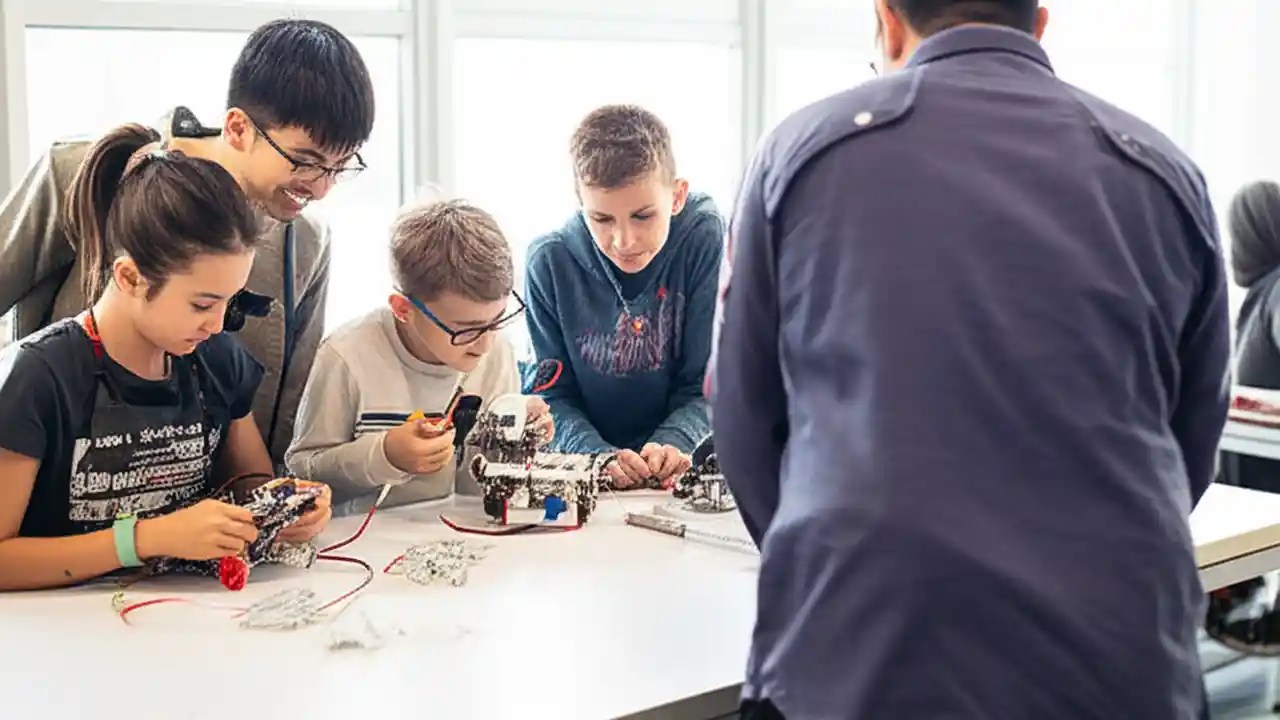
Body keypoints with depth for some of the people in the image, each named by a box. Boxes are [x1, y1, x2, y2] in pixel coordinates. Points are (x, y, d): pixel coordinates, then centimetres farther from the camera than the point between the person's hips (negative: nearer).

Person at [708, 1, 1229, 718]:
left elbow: (745, 418, 9)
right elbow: (1190, 445, 15)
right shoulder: (1167, 174, 8)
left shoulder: (803, 150, 2)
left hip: (857, 653, -2)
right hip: (1121, 655, 3)